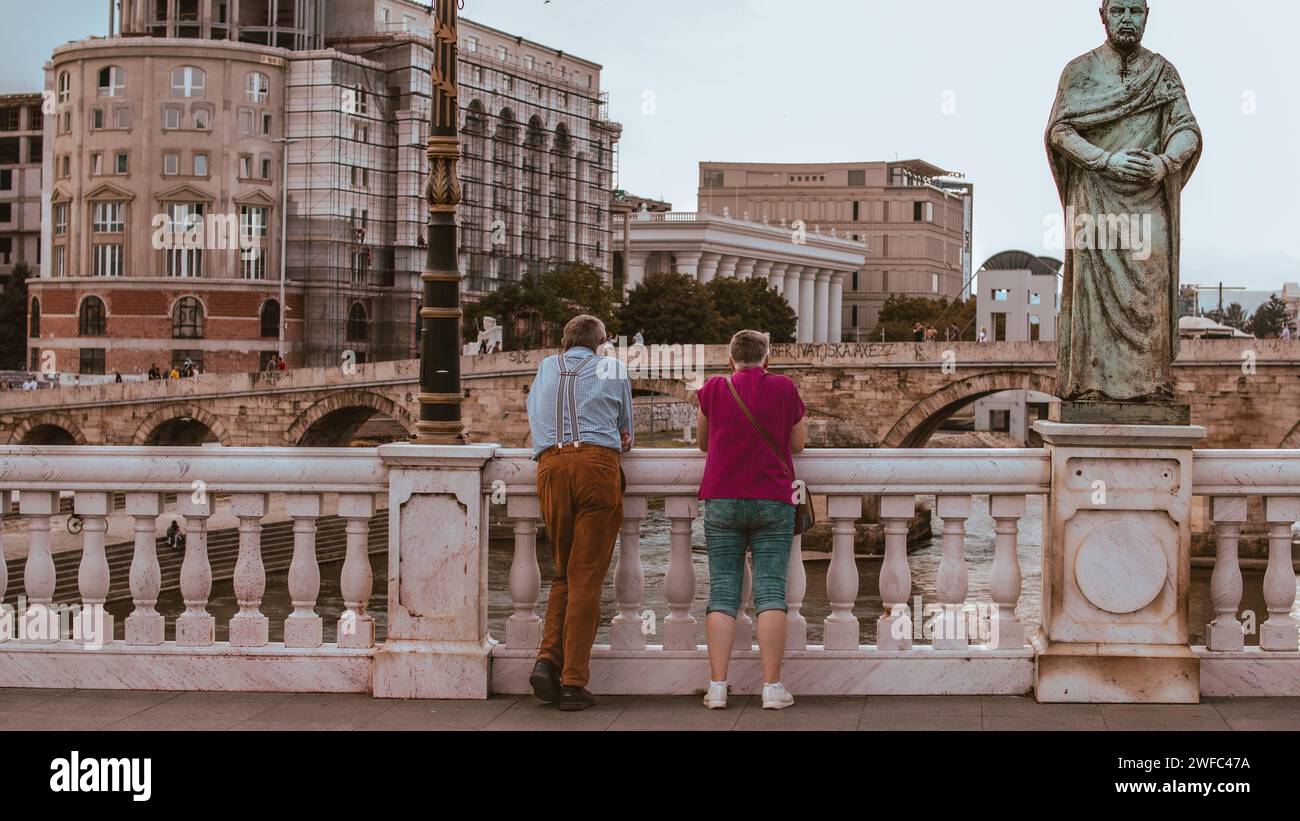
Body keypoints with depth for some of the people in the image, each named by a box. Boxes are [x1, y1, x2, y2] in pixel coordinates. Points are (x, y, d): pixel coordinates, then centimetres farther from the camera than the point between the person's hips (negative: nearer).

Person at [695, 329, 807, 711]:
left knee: (722, 593, 1)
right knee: (771, 593, -1)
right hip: (773, 503, -1)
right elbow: (798, 442, 12)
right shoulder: (785, 389, 2)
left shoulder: (714, 389, 3)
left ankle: (717, 686, -5)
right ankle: (772, 686, -5)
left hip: (722, 501, 1)